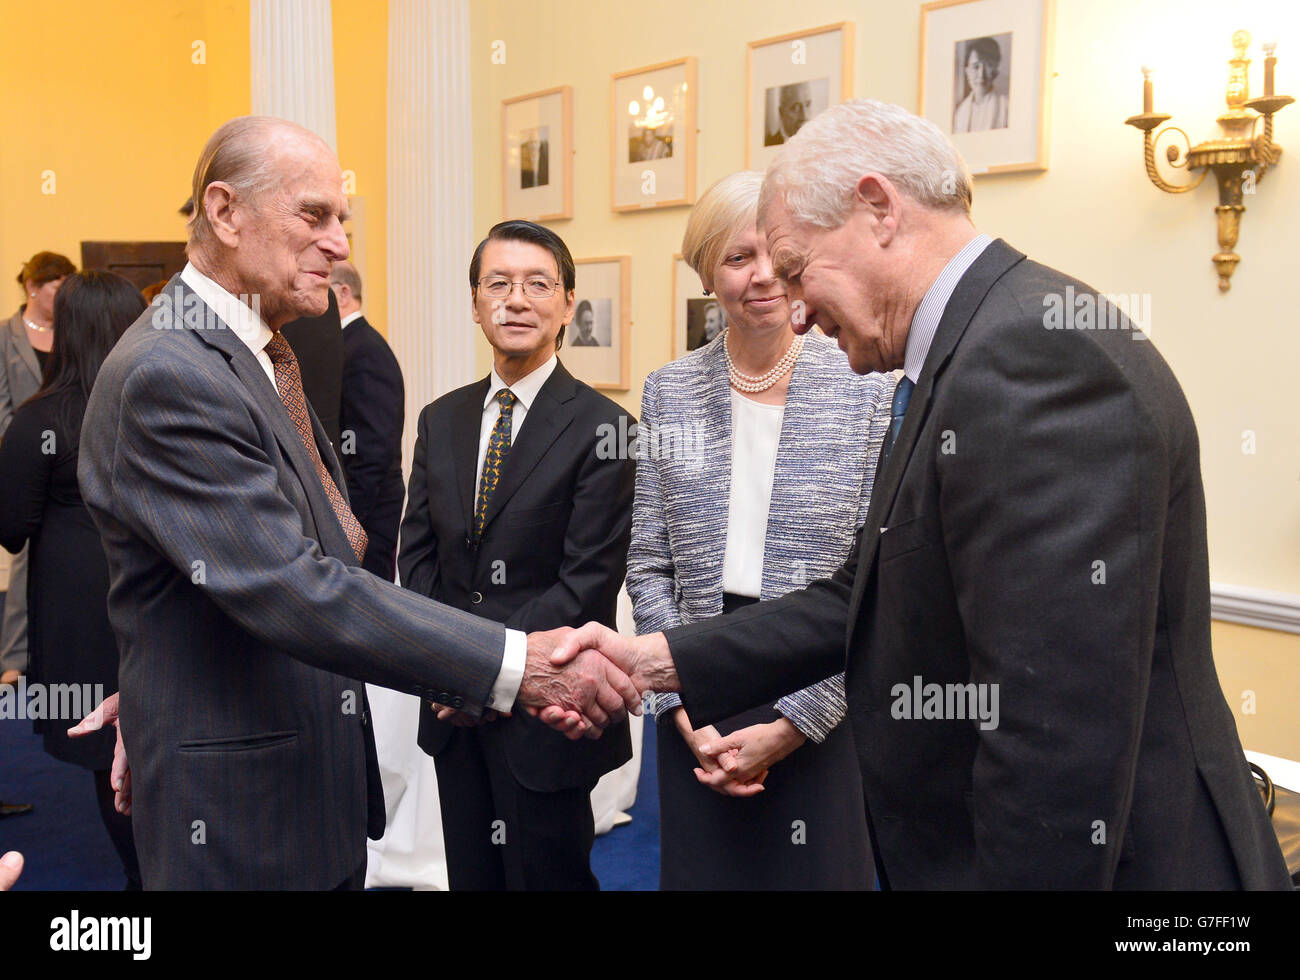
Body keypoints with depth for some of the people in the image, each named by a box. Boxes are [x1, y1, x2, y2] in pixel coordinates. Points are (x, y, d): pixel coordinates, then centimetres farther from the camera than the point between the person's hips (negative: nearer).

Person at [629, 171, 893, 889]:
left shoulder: (868, 390, -5)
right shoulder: (670, 391, 4)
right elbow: (648, 567, 4)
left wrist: (790, 725, -10)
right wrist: (684, 708, -5)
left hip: (820, 709, -2)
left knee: (816, 870, 8)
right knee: (700, 870, 12)